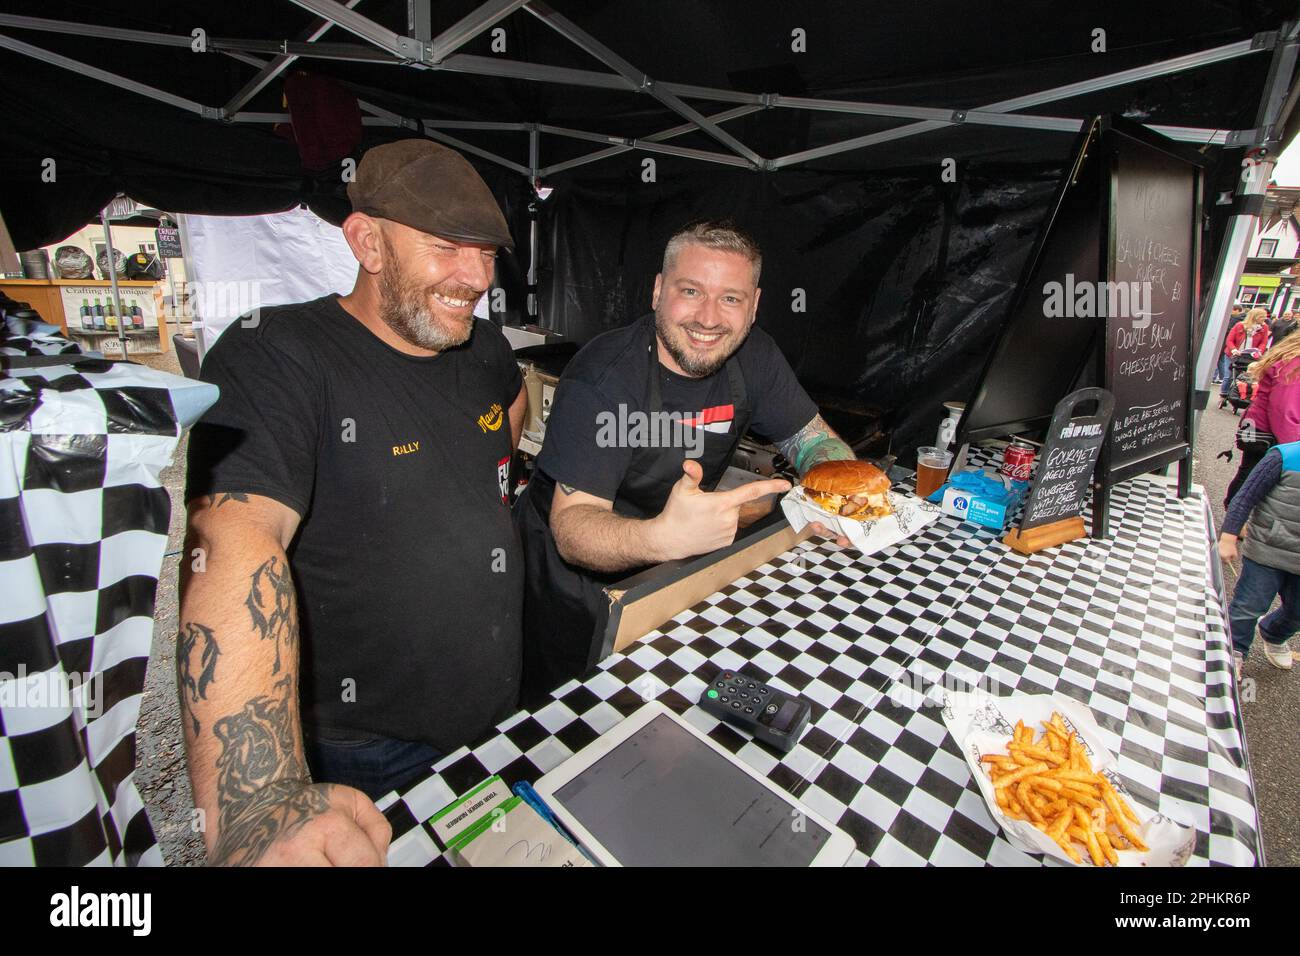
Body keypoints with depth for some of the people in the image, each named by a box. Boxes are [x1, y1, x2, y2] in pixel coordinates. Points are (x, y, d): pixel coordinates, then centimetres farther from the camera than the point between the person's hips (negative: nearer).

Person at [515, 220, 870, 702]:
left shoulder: (753, 355, -8)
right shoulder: (603, 378, -28)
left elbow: (813, 438, 1)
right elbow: (571, 526, -32)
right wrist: (662, 536, -53)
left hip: (679, 555, 5)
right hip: (573, 565, -4)